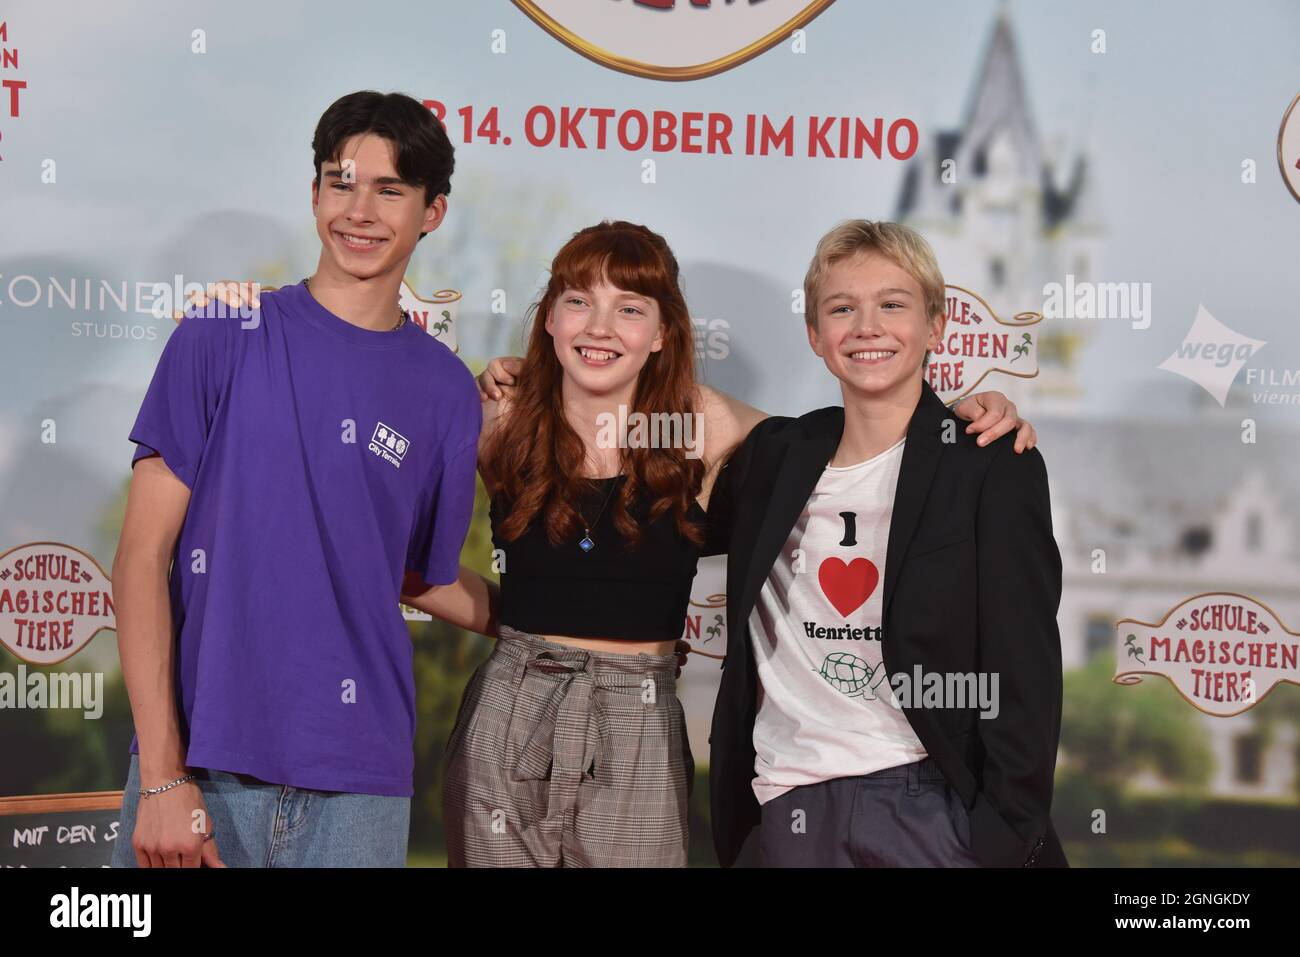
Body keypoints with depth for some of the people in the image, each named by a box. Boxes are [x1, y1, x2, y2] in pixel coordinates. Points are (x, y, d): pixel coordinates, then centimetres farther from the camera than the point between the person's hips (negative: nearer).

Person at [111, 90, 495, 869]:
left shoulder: (448, 389, 7)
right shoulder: (224, 338, 1)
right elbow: (143, 554, -3)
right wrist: (161, 776, -9)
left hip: (359, 781, 2)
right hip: (204, 766, -2)